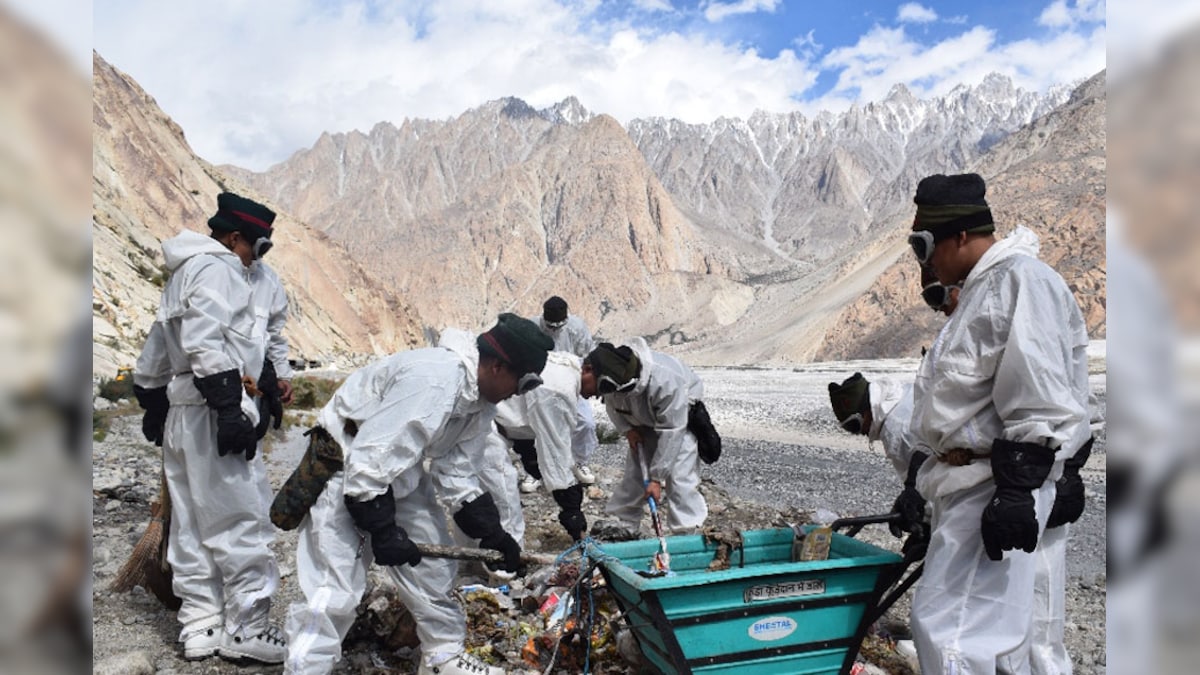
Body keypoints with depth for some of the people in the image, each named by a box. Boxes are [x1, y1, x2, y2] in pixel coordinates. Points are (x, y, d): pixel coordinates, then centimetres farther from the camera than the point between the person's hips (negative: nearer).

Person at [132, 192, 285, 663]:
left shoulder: (185, 274, 23)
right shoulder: (215, 267, -8)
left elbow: (156, 350, 27)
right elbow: (205, 343, -21)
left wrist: (152, 402, 31)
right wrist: (228, 409, -25)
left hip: (181, 409, 10)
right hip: (212, 408, -10)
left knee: (192, 525, 11)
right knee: (243, 519, -6)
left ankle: (200, 627, 17)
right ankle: (246, 629, -2)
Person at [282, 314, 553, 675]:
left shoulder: (481, 399, -5)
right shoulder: (432, 382, -34)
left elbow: (456, 473, 1)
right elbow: (368, 463, -33)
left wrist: (491, 531, -5)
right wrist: (383, 531, -25)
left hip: (400, 472, 9)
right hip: (345, 470, -9)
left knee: (433, 565, 13)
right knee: (333, 589, -12)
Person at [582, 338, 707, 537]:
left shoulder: (664, 383, -45)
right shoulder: (610, 382, -29)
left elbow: (670, 432, -36)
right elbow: (611, 403, -2)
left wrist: (656, 479, -31)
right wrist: (627, 428, -17)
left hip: (680, 412, -6)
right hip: (644, 419, 6)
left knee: (678, 474, -17)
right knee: (633, 466, 6)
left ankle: (688, 533, -9)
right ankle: (625, 524, 20)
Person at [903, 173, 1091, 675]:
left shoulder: (1021, 281, -14)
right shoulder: (981, 289, 18)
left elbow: (1037, 403, -23)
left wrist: (1016, 489, -24)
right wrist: (921, 482, 25)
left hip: (997, 486, -11)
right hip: (968, 481, 11)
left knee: (947, 627, -12)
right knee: (993, 628, 18)